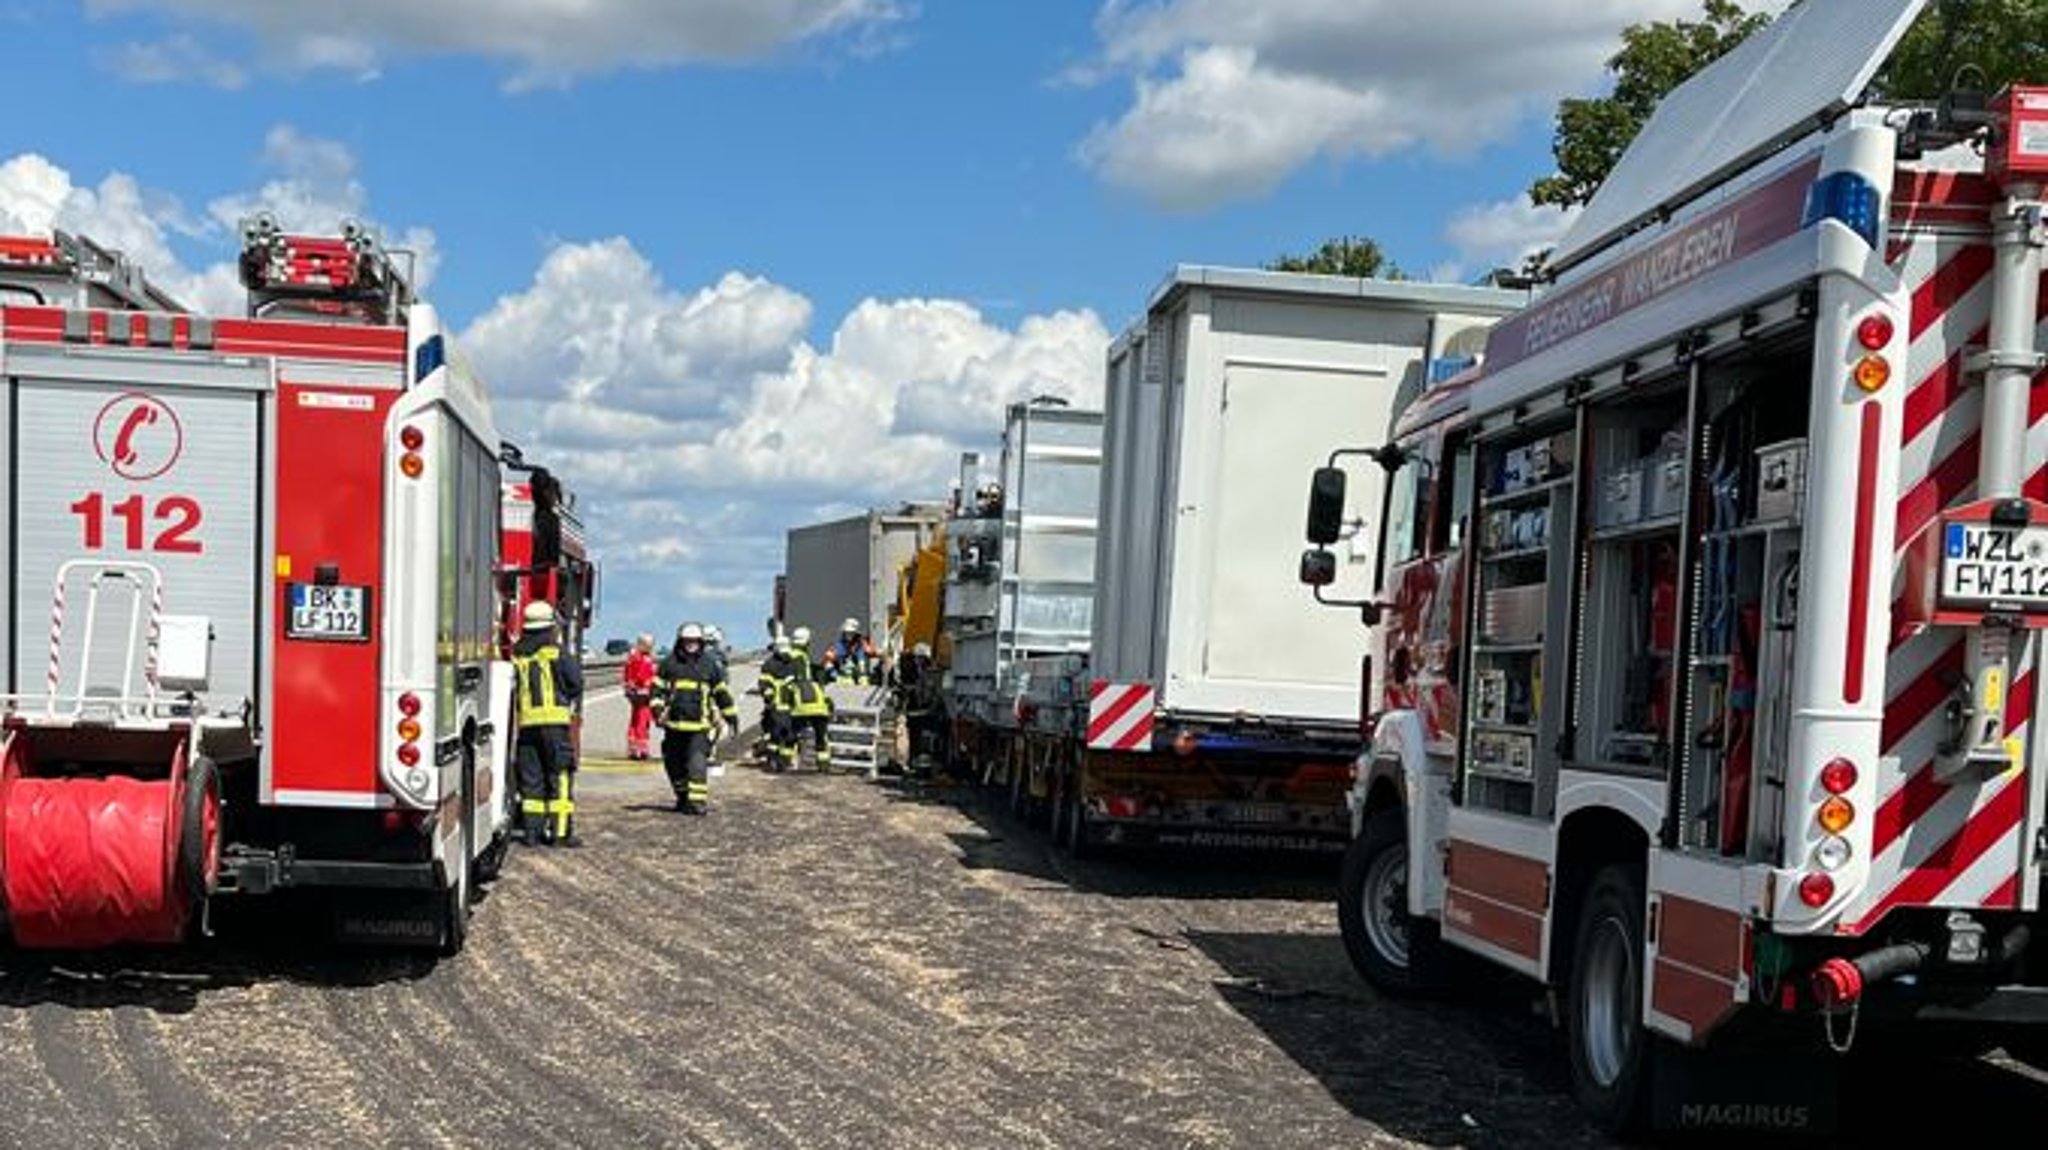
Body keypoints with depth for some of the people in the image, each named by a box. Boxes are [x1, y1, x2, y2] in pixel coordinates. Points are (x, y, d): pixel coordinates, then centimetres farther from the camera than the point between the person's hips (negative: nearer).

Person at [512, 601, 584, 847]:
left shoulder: (516, 654, 9)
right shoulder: (556, 652, -3)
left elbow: (512, 687, 10)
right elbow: (576, 681, -2)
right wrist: (567, 700, 15)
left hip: (525, 722, 4)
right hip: (554, 719, -4)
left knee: (531, 780, 9)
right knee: (560, 777, -1)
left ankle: (532, 830, 8)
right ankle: (560, 831, -5)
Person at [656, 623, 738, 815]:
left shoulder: (709, 666, 7)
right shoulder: (669, 664, 7)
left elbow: (722, 692, 15)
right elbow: (658, 688, 9)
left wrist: (731, 716, 18)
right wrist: (658, 710, -5)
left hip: (699, 726, -2)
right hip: (674, 723, 2)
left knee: (697, 763, -14)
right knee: (674, 764, 12)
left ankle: (698, 800, -16)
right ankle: (682, 796, 29)